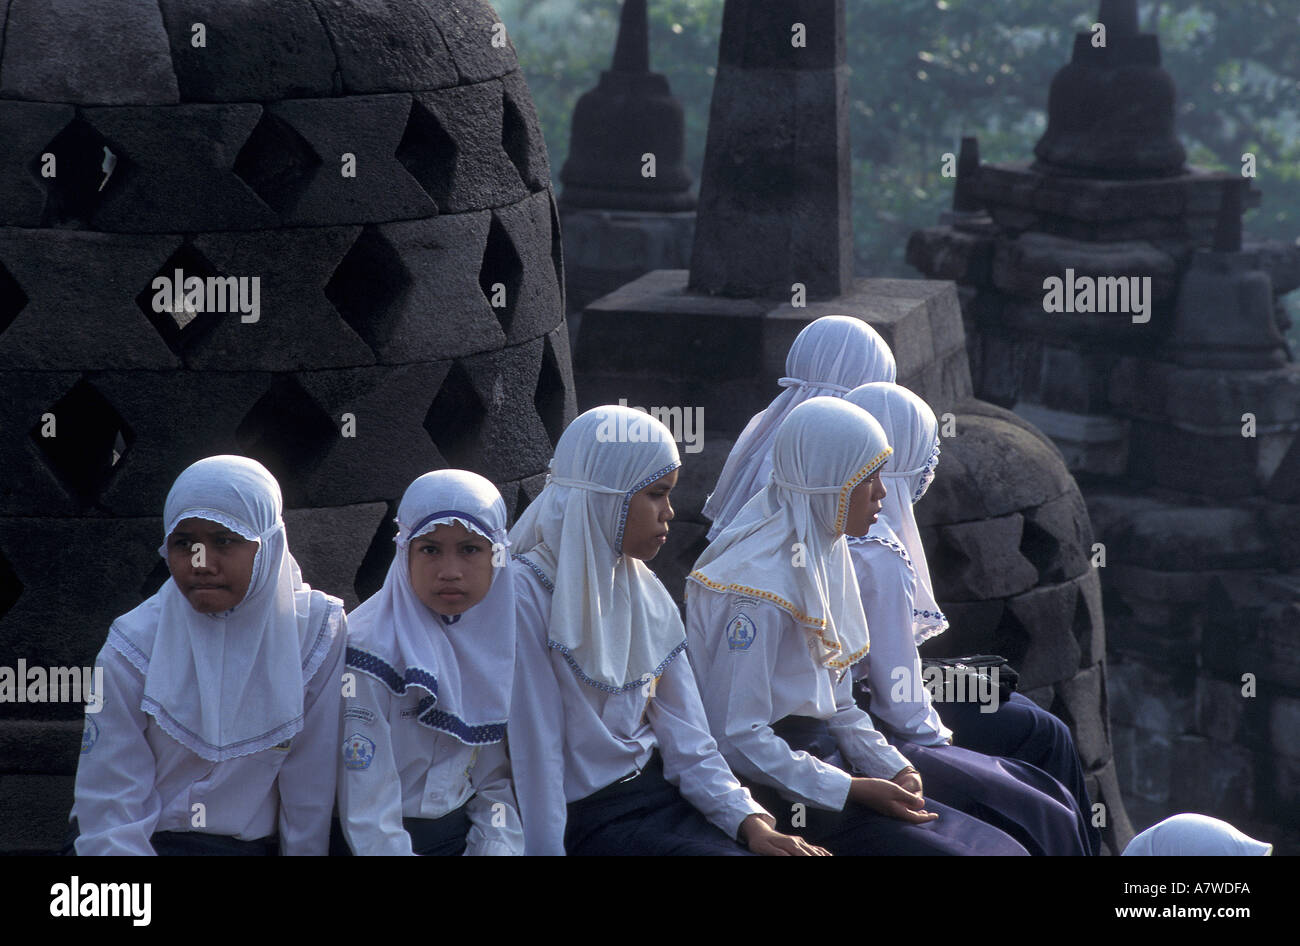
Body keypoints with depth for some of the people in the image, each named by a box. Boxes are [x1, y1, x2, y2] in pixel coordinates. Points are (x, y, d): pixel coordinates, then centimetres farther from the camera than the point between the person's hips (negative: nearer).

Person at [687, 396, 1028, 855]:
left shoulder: (825, 555, 11)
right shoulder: (758, 585, -19)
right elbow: (736, 736, -21)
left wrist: (893, 768, 2)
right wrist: (853, 790, -19)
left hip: (823, 758, 9)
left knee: (1003, 847, -3)